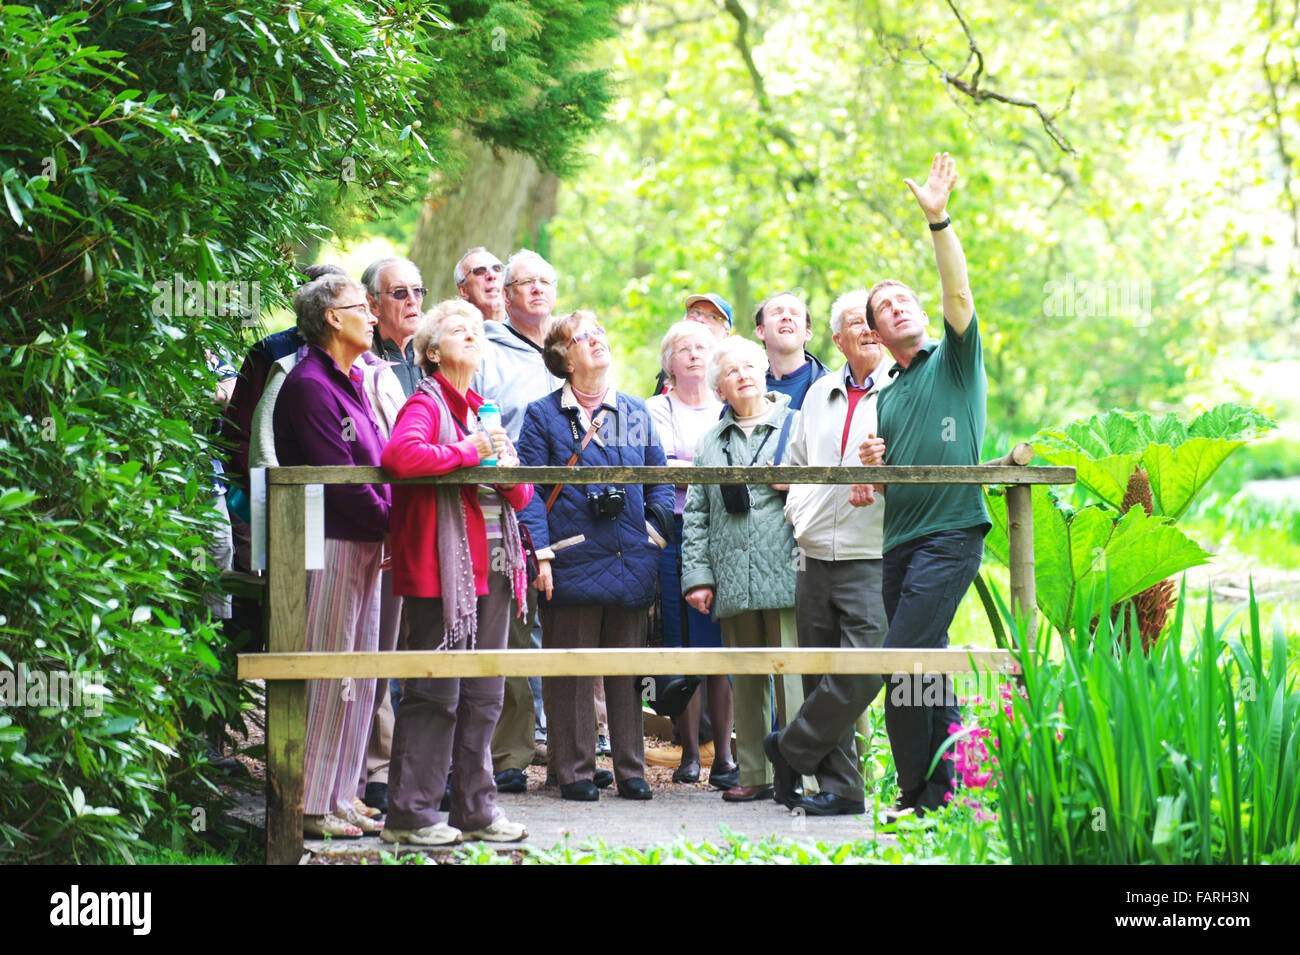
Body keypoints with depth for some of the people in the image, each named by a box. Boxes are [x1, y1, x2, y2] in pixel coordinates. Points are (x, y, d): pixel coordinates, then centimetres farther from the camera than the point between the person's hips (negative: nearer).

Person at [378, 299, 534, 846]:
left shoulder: (483, 411, 20)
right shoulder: (427, 402, -5)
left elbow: (522, 495, 20)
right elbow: (400, 455, -27)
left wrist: (507, 469, -2)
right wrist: (467, 453, -16)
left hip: (493, 569, 8)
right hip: (442, 570, -8)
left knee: (483, 696, 10)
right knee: (434, 693, -6)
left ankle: (475, 810, 17)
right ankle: (411, 814, 0)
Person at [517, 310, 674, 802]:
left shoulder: (635, 413, 15)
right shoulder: (543, 416, 3)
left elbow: (660, 479, 19)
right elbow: (528, 489, -3)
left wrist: (655, 533, 6)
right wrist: (541, 553, -11)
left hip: (630, 563, 3)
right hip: (572, 564, -3)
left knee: (627, 670, 7)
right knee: (570, 672, 0)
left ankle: (631, 770, 14)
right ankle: (575, 772, 7)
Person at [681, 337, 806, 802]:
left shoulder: (795, 426, 8)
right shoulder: (710, 442, 17)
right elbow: (696, 515, 13)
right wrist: (697, 575, 5)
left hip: (786, 573, -4)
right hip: (733, 582, 4)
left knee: (791, 673, -8)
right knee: (746, 680, 7)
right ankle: (754, 773, 13)